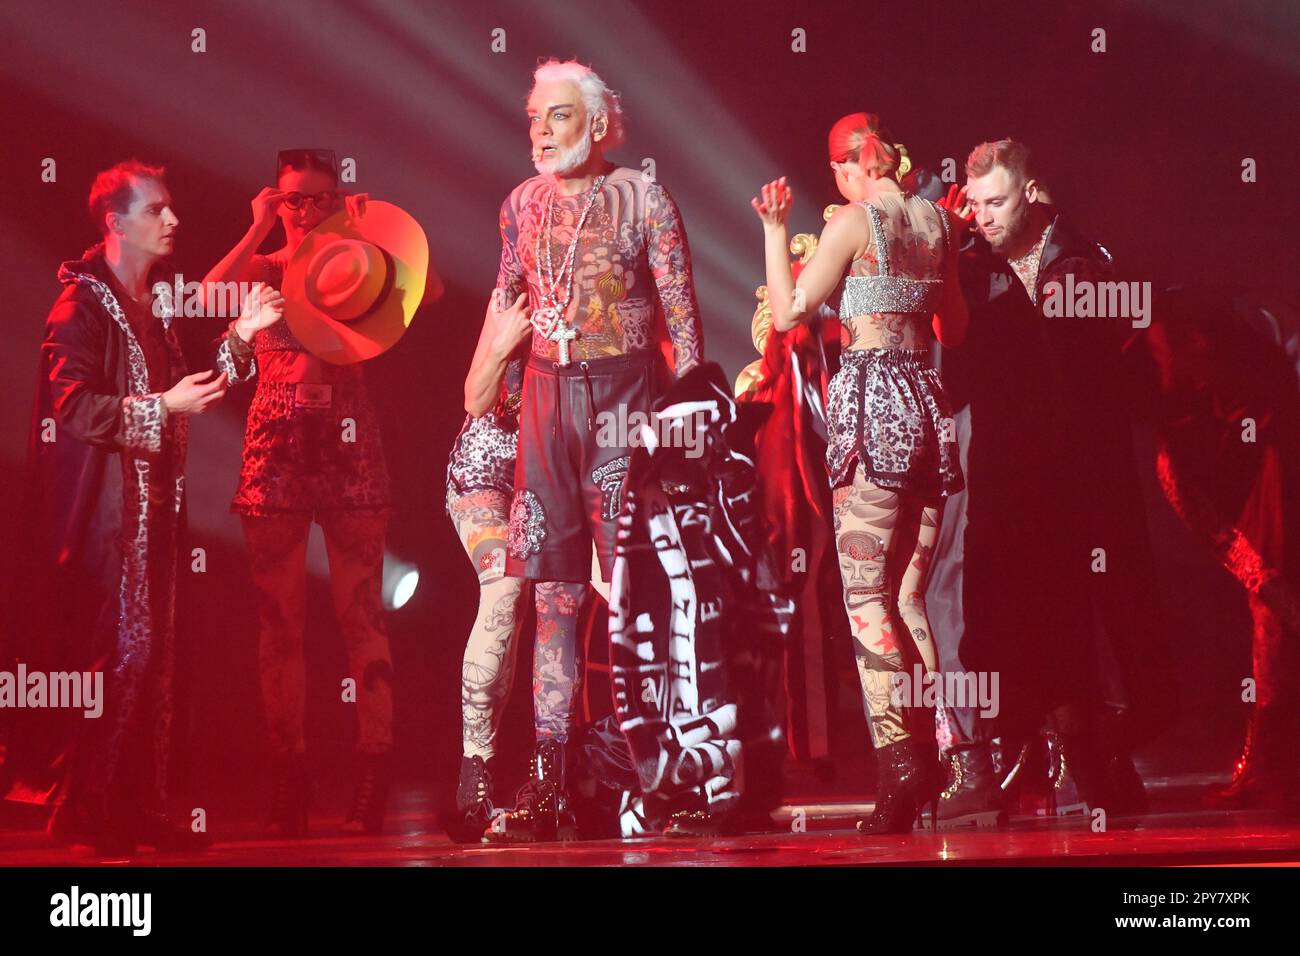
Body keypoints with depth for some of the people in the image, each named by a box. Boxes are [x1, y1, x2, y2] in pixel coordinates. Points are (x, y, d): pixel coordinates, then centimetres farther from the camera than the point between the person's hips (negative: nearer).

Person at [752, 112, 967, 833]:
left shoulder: (854, 219, -5)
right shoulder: (935, 220, 12)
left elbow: (788, 312, -5)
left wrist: (774, 228, 4)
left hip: (871, 399, -6)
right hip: (926, 397, 6)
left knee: (865, 596, -6)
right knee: (909, 597, 9)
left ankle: (900, 759, -17)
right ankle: (937, 754, 4)